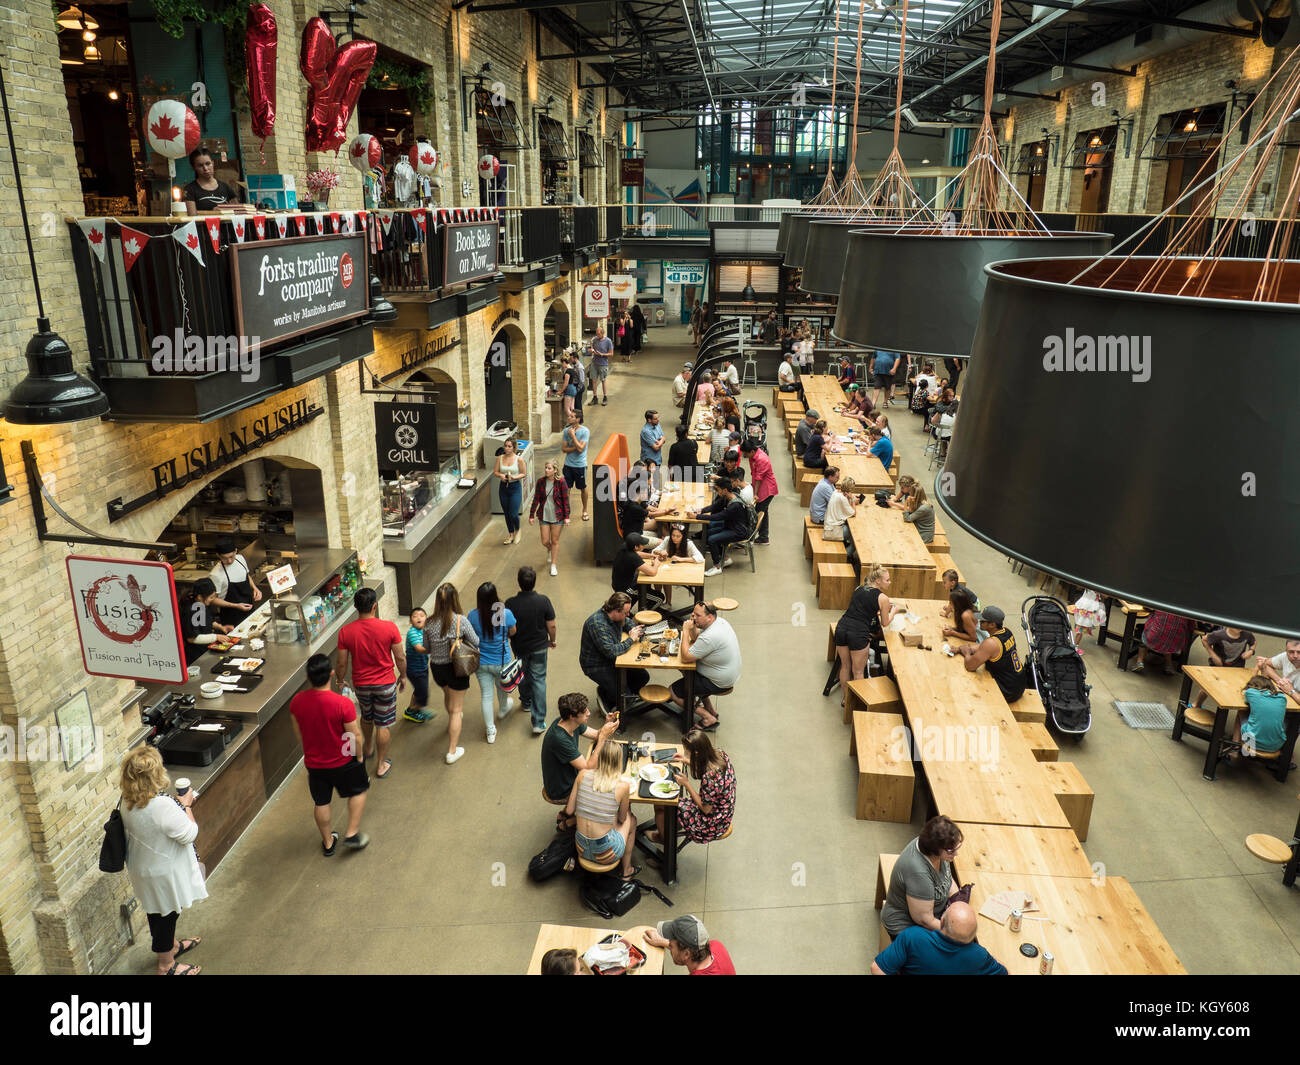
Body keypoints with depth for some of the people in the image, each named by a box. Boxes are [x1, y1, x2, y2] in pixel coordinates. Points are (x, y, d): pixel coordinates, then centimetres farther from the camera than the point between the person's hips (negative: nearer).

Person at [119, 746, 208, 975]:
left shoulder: (127, 803, -8)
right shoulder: (163, 806, -35)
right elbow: (189, 834, -24)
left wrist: (179, 804, 5)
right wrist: (186, 805, -13)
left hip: (141, 869, 8)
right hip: (164, 874, -8)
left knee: (158, 912, 27)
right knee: (166, 915, 11)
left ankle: (172, 945, 50)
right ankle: (166, 966, 29)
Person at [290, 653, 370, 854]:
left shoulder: (296, 702, -15)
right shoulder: (343, 704, -29)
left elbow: (298, 734, 1)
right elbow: (355, 736, -20)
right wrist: (359, 756, -1)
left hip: (313, 763, 4)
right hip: (343, 762, -3)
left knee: (320, 803, 22)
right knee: (358, 791, 24)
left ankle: (328, 842, 38)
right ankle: (352, 834, 24)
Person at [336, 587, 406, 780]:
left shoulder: (345, 632, -15)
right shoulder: (389, 627, -20)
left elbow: (342, 663, -6)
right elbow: (400, 657, -10)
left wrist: (341, 680, 13)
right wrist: (403, 676, 8)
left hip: (361, 684, 2)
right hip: (385, 683, -2)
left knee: (366, 717, 28)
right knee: (383, 724, 11)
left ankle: (368, 748, 52)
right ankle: (382, 764, 23)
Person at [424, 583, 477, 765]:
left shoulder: (430, 622, -11)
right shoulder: (461, 621, -22)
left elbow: (426, 647, 1)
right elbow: (476, 642, -13)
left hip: (436, 668, 4)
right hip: (456, 668, -4)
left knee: (448, 693, 34)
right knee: (456, 708, 7)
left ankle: (453, 720, 62)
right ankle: (452, 751, 9)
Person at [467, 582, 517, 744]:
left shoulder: (473, 615, -18)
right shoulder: (506, 613, -22)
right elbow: (512, 632, -4)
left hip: (481, 662, 1)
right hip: (502, 662, -1)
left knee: (486, 695, 13)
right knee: (502, 688, 28)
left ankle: (490, 731, 24)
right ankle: (503, 710, 58)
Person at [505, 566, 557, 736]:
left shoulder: (510, 604, -21)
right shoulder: (543, 601, -20)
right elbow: (551, 626, -11)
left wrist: (509, 643, 11)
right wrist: (552, 640, 9)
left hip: (519, 647, 1)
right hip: (539, 646, -1)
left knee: (523, 675, 25)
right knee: (539, 679, 6)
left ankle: (526, 702, 51)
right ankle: (538, 722, 1)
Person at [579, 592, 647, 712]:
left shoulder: (616, 615, -5)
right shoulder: (597, 624, -31)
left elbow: (627, 621, 21)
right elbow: (611, 652, -35)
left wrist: (633, 629, -1)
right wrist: (631, 639, -24)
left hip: (613, 660, 9)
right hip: (597, 666, -9)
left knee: (643, 676, 0)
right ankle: (604, 693, 11)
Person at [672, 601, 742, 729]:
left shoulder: (710, 637, -32)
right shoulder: (720, 621, -1)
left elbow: (686, 657, -26)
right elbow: (695, 638, 13)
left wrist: (685, 631, -20)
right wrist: (692, 627, -8)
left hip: (719, 683, -10)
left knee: (672, 692, -1)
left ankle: (708, 718, 2)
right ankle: (710, 710, 28)